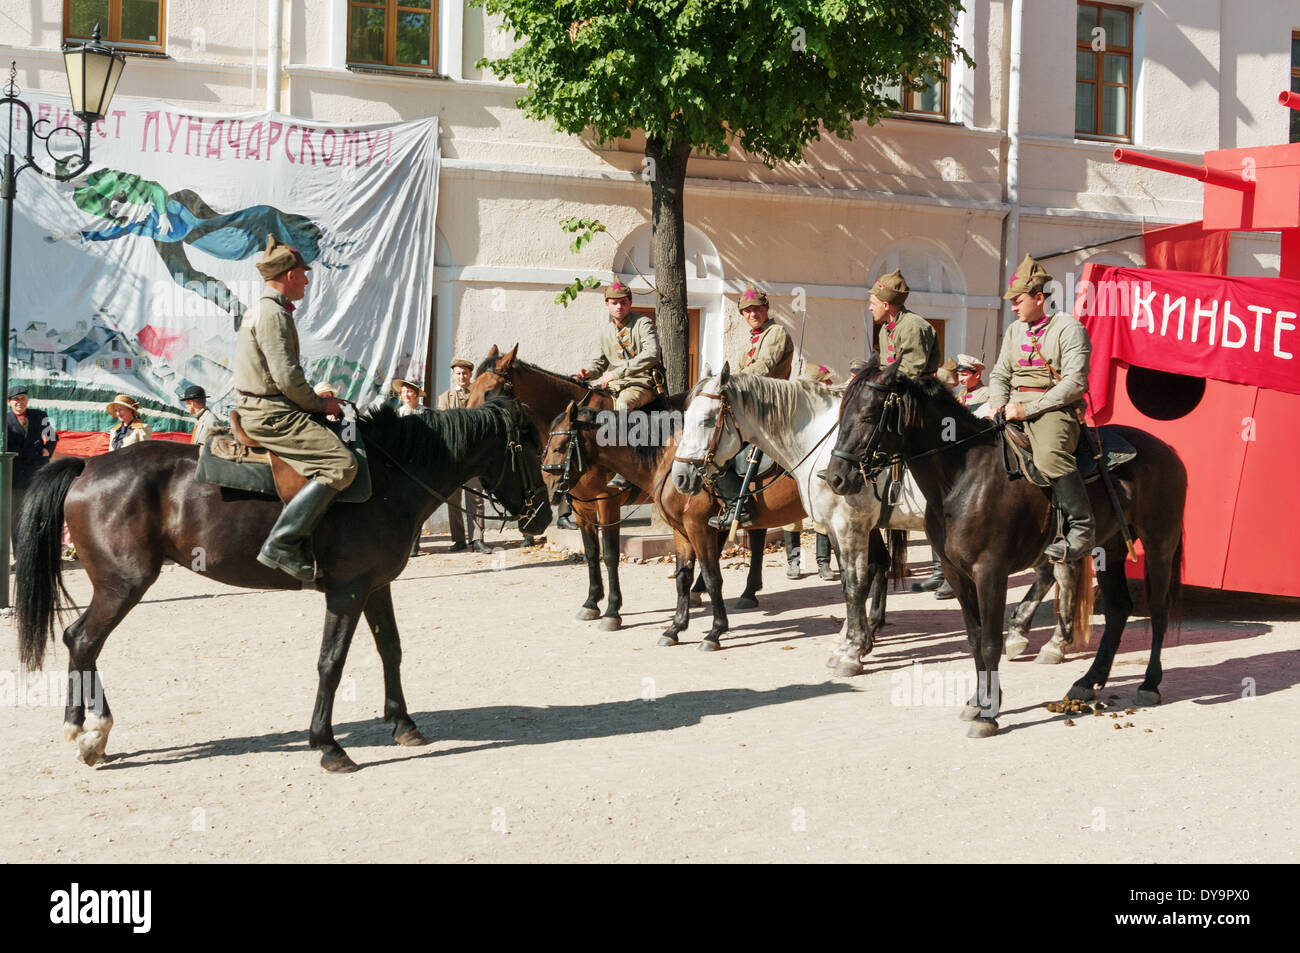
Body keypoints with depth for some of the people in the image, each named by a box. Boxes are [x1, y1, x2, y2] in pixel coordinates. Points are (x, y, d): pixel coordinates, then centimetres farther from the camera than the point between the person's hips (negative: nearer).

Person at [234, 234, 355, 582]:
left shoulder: (262, 311, 21)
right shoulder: (273, 314, -13)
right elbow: (287, 376, -21)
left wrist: (316, 401, 15)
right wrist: (319, 405, -7)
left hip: (259, 409, 11)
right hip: (272, 415, -11)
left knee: (337, 438, 18)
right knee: (341, 462, -21)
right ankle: (283, 543, -26)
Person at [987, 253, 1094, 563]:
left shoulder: (1069, 328, -4)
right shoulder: (1014, 330, 19)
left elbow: (1074, 382, -13)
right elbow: (1000, 374, 23)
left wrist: (1028, 409, -17)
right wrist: (999, 404, 0)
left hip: (1055, 410, -7)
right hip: (1015, 410, 8)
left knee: (1049, 455, -36)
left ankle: (1081, 529, -29)